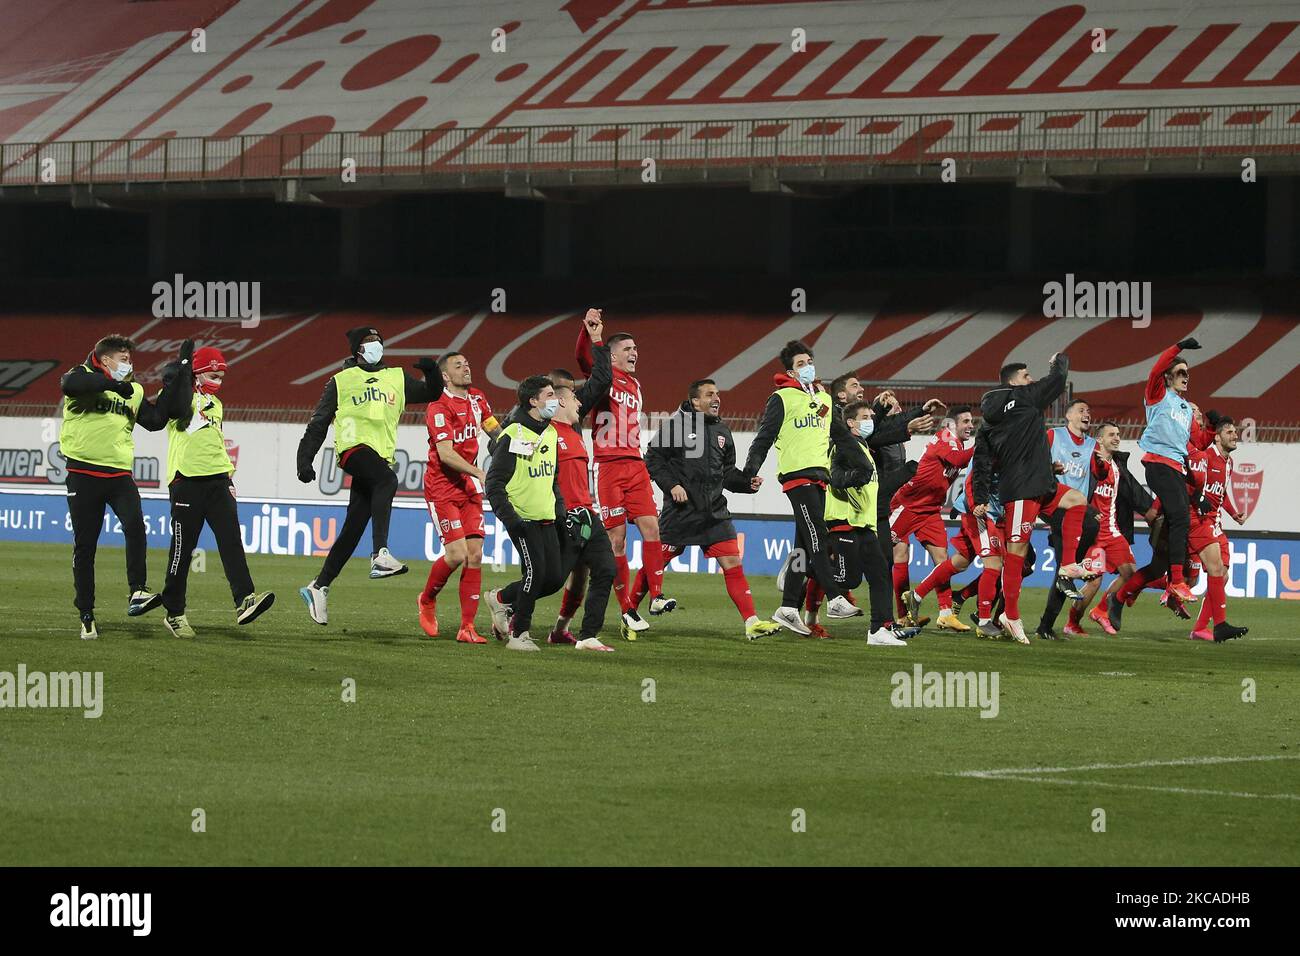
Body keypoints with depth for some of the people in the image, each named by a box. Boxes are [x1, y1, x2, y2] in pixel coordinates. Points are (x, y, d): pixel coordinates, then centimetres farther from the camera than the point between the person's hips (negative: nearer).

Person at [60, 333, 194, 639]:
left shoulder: (133, 391, 18)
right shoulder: (84, 376, 2)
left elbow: (157, 419, 10)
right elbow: (70, 384, -22)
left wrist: (178, 376, 10)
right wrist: (112, 384, -27)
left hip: (119, 474, 3)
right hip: (83, 473, -3)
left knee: (135, 525, -24)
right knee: (84, 545, 3)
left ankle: (137, 592, -24)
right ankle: (86, 616, 11)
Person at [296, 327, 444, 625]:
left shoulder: (396, 378, 24)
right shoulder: (341, 381, 13)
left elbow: (431, 393, 24)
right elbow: (318, 423, 13)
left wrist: (432, 373, 2)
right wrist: (305, 460, 5)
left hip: (380, 457, 5)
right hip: (354, 446, -5)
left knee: (353, 528, 3)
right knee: (387, 481, -35)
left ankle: (319, 587, 14)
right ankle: (380, 555, -47)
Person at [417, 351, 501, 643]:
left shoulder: (477, 398, 8)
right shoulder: (439, 406, -16)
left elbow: (496, 431, 24)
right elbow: (445, 454, -23)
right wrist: (479, 473, -29)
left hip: (469, 488, 7)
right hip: (442, 490, -7)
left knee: (475, 555, -2)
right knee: (457, 555, -14)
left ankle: (467, 627, 0)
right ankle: (427, 601, 15)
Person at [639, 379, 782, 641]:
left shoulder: (721, 431, 15)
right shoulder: (676, 425, -4)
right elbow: (653, 459, -5)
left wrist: (748, 483, 3)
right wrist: (671, 485, -16)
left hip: (714, 512, 5)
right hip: (680, 510, -5)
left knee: (733, 564, -4)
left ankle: (751, 622, -7)